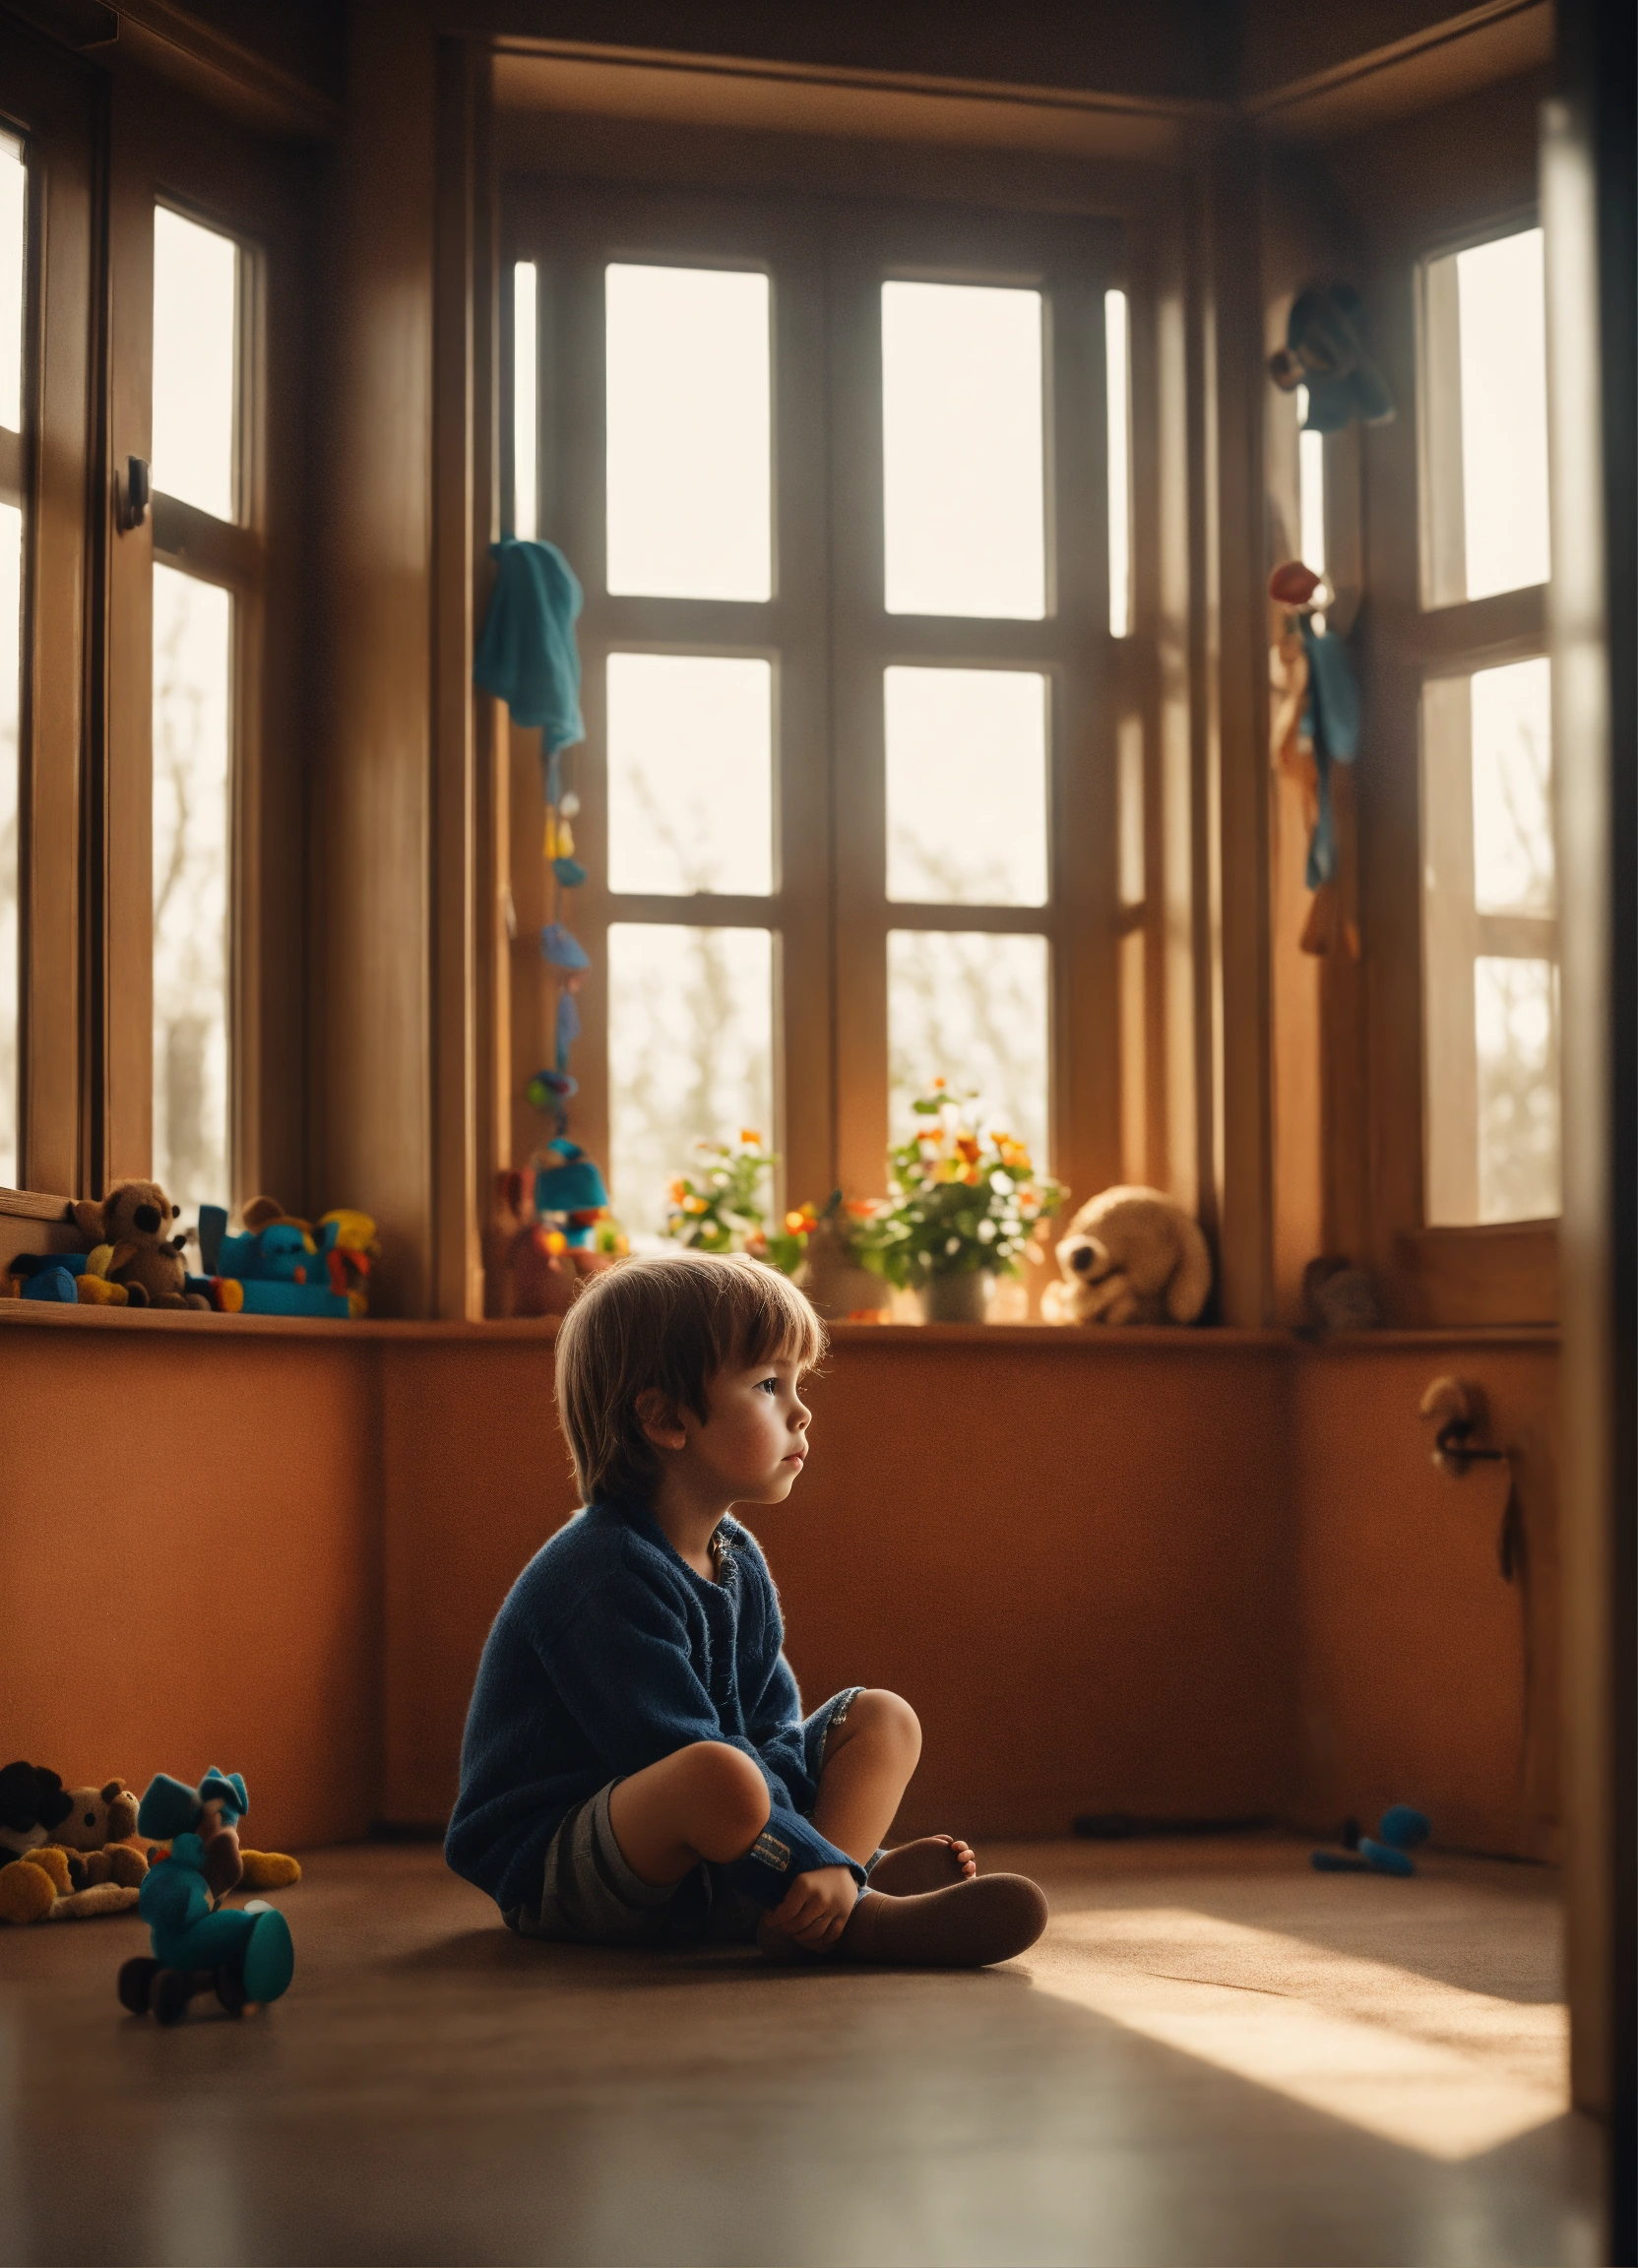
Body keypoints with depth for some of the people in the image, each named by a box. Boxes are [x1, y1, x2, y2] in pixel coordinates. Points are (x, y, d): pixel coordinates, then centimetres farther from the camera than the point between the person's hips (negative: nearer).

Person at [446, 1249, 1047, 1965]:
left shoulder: (736, 1561, 9)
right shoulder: (608, 1579, -23)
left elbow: (773, 1733, 7)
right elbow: (676, 1757, -28)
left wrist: (827, 1860, -10)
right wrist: (805, 1863, -30)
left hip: (696, 1867, 11)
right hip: (551, 1872, -11)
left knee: (882, 1718, 7)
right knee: (721, 1775, -41)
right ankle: (846, 1916, -17)